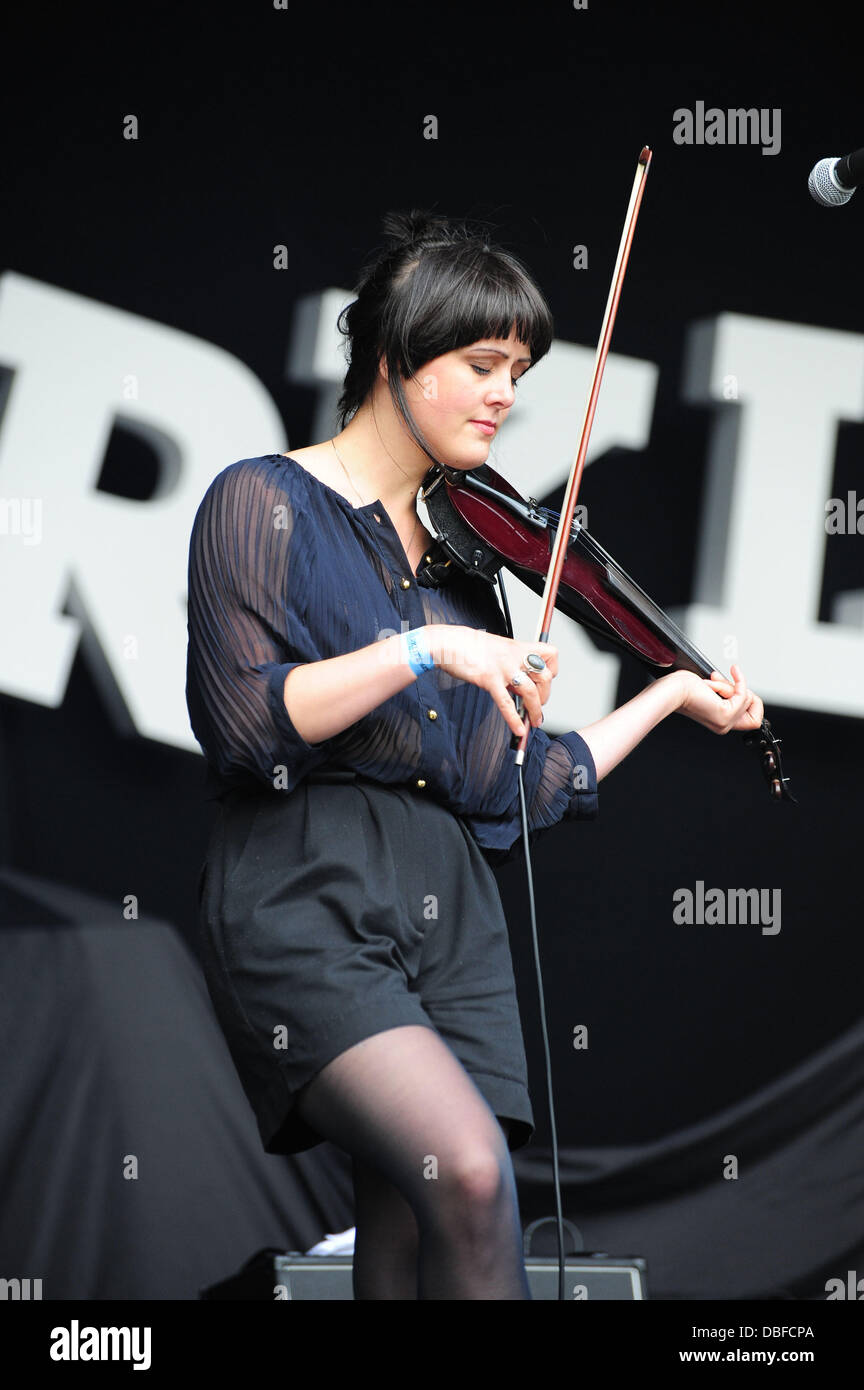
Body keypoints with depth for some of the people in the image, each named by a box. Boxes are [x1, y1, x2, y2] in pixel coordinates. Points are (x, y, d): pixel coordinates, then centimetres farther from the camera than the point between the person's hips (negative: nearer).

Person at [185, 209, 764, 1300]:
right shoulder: (264, 502, 2)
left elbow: (516, 784, 16)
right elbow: (242, 718, -12)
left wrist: (673, 696, 21)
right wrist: (425, 649, -18)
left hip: (450, 922, 5)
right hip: (307, 905, -5)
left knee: (407, 1242, -1)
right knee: (470, 1169, -25)